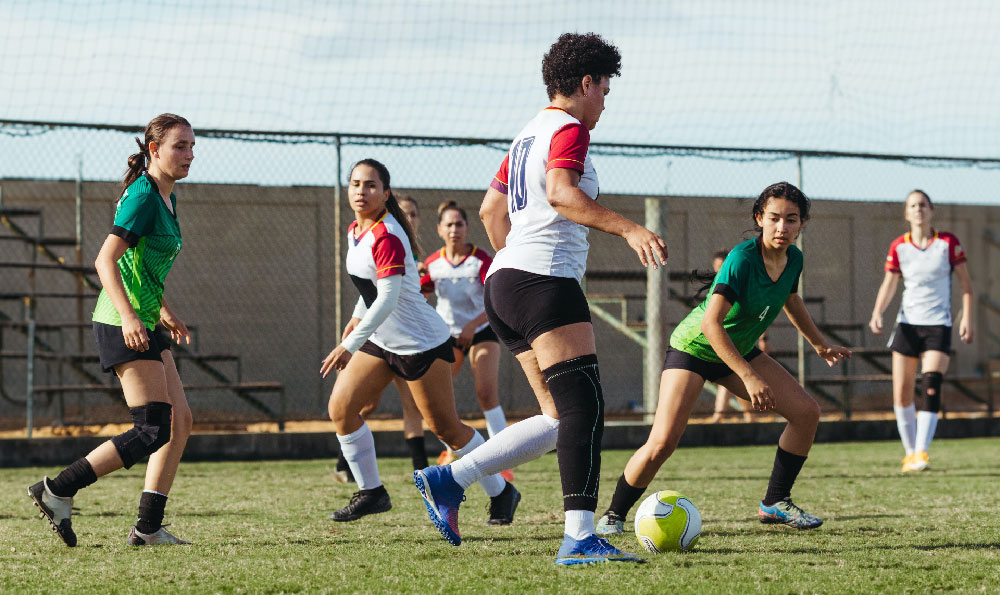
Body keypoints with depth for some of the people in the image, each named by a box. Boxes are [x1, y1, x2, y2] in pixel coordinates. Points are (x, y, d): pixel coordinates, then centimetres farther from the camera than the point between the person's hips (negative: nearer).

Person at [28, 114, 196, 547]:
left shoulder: (164, 197, 16)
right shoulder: (142, 196, -14)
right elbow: (105, 260, -22)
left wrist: (163, 310, 31)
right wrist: (129, 317, -32)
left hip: (142, 322, 10)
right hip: (123, 325, -10)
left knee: (180, 422, 6)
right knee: (154, 429, -12)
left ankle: (148, 527, 7)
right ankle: (58, 492, -8)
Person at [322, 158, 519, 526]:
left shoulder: (386, 238, -24)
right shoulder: (356, 231, 4)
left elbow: (387, 300, -31)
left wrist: (350, 346, -35)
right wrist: (356, 319, 23)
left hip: (421, 341, -9)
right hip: (381, 342, 9)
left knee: (446, 428, -2)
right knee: (341, 406, -4)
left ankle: (501, 494, 15)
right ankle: (371, 493, 7)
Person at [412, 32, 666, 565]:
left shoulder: (528, 135, 23)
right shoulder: (569, 129, -5)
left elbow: (491, 210, 30)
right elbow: (561, 195, -23)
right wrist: (627, 229, -30)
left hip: (506, 281, 10)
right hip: (546, 280, -10)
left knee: (561, 422, 7)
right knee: (582, 408, -15)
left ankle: (447, 480, 4)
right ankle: (579, 537, -24)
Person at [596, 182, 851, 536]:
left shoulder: (793, 259, -7)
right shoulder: (742, 259, -30)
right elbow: (711, 323, -36)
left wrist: (819, 344, 27)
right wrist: (749, 378, -39)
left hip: (739, 351, 7)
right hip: (693, 348, -7)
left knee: (806, 412, -5)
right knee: (662, 443, -21)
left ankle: (774, 503, 8)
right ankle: (614, 514, 1)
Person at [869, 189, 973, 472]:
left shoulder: (948, 242, -2)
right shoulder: (899, 247, 4)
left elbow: (965, 282, 1)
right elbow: (888, 284, 8)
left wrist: (967, 318, -9)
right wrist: (877, 313, -10)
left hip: (938, 324, -3)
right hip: (908, 323, 3)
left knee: (930, 387, -20)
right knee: (901, 394, 0)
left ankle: (921, 452, -25)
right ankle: (909, 452, 14)